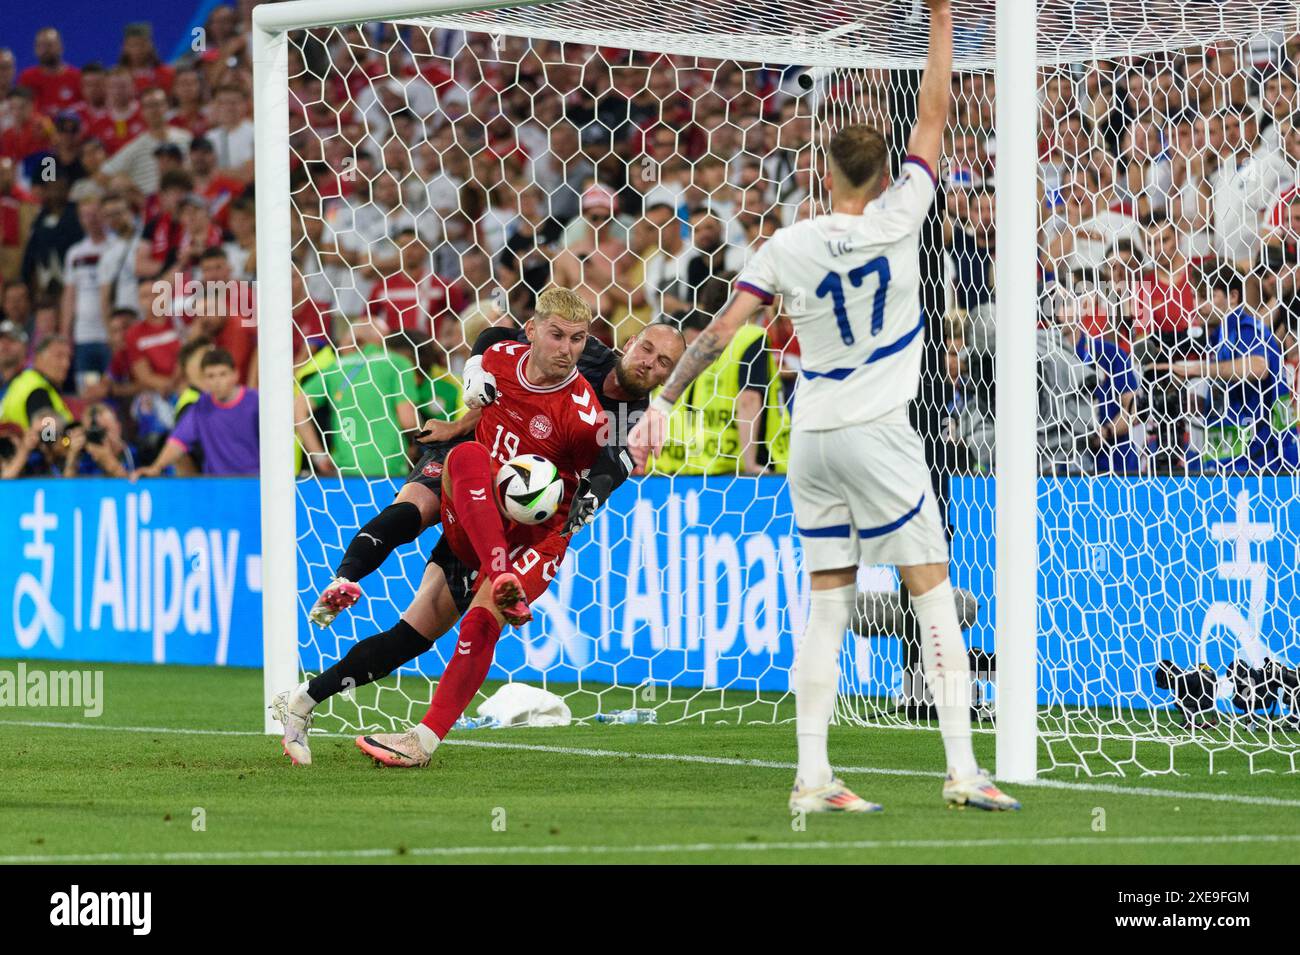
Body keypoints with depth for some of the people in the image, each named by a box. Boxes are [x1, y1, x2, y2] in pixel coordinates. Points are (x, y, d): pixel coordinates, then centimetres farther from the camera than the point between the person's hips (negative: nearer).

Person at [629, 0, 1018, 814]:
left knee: (829, 606, 8)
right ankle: (963, 770, -7)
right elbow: (933, 117, -1)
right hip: (878, 433, -4)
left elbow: (720, 332, -3)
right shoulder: (896, 218, -7)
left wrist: (665, 402, 3)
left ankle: (813, 778, 3)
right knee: (933, 593, -1)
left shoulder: (789, 246, 0)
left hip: (813, 440, 4)